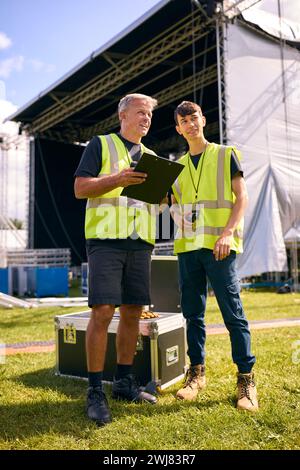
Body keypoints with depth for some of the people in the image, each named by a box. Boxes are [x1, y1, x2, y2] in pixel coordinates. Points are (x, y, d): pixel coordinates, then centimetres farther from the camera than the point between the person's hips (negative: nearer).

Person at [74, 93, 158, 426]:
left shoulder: (151, 157, 23)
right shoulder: (100, 144, 8)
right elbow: (80, 188, -2)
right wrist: (118, 179, -17)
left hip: (140, 241, 6)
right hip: (106, 237, -5)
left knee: (132, 312, 6)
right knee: (102, 312, -11)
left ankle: (124, 382, 18)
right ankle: (95, 392, 0)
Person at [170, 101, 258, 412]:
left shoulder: (225, 155, 8)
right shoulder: (178, 166, 19)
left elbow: (241, 197, 0)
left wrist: (228, 232, -14)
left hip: (218, 245, -4)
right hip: (187, 246, 4)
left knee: (233, 312, -3)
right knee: (192, 313, 8)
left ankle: (246, 378, 7)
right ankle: (196, 372, 19)